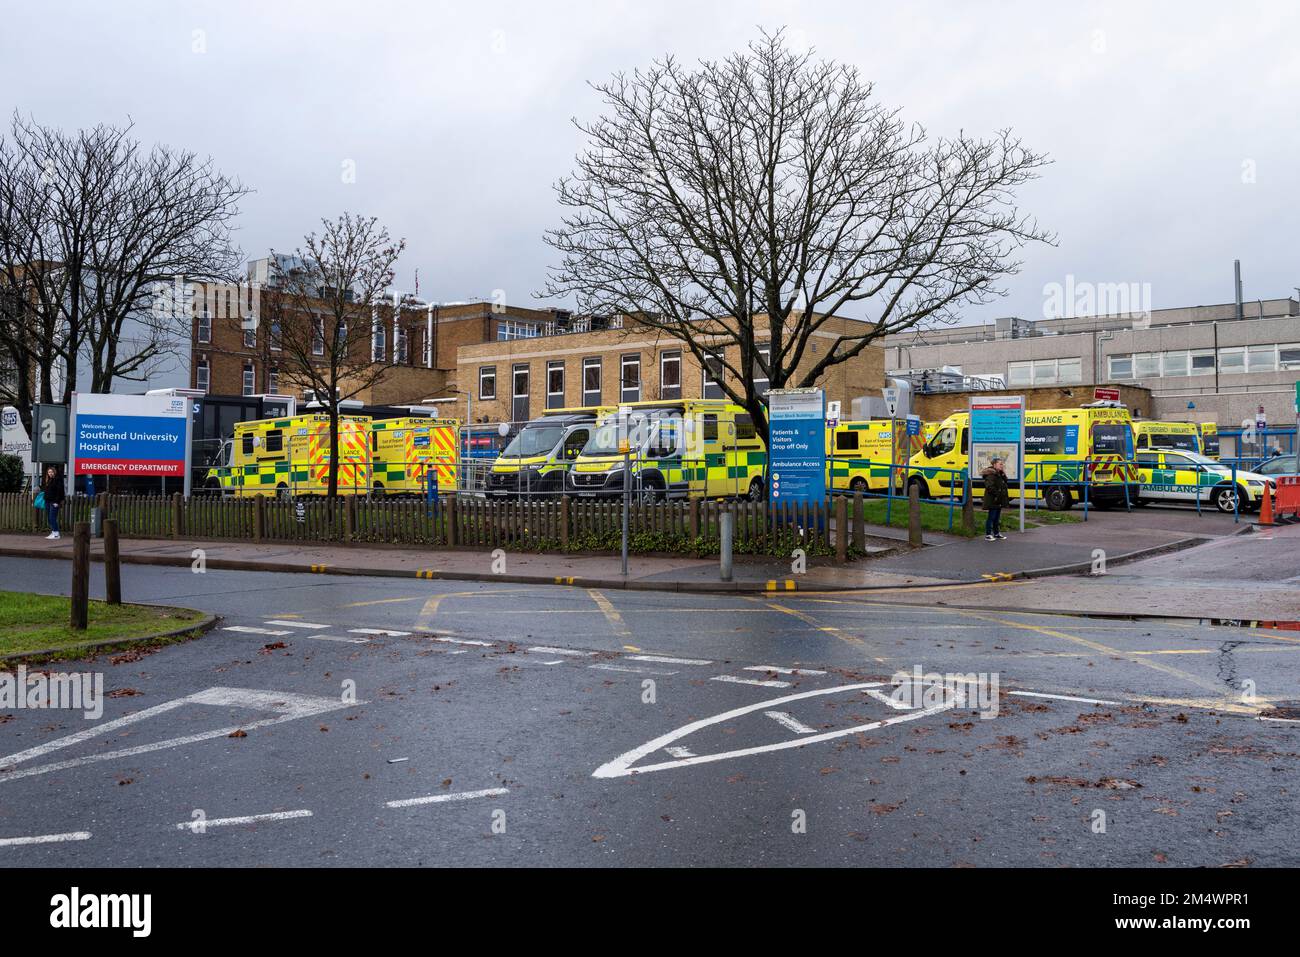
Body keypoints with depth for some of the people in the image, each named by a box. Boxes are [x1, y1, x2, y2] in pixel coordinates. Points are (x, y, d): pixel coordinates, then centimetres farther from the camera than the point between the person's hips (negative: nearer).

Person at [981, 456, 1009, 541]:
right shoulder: (991, 474, -16)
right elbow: (989, 486, -24)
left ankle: (996, 533, 24)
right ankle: (988, 534, -1)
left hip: (999, 500, 10)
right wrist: (997, 493, -22)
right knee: (991, 517, -6)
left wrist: (1003, 473, 4)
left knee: (997, 517, 15)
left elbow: (1005, 482, 14)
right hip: (993, 500, -10)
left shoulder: (999, 474, 15)